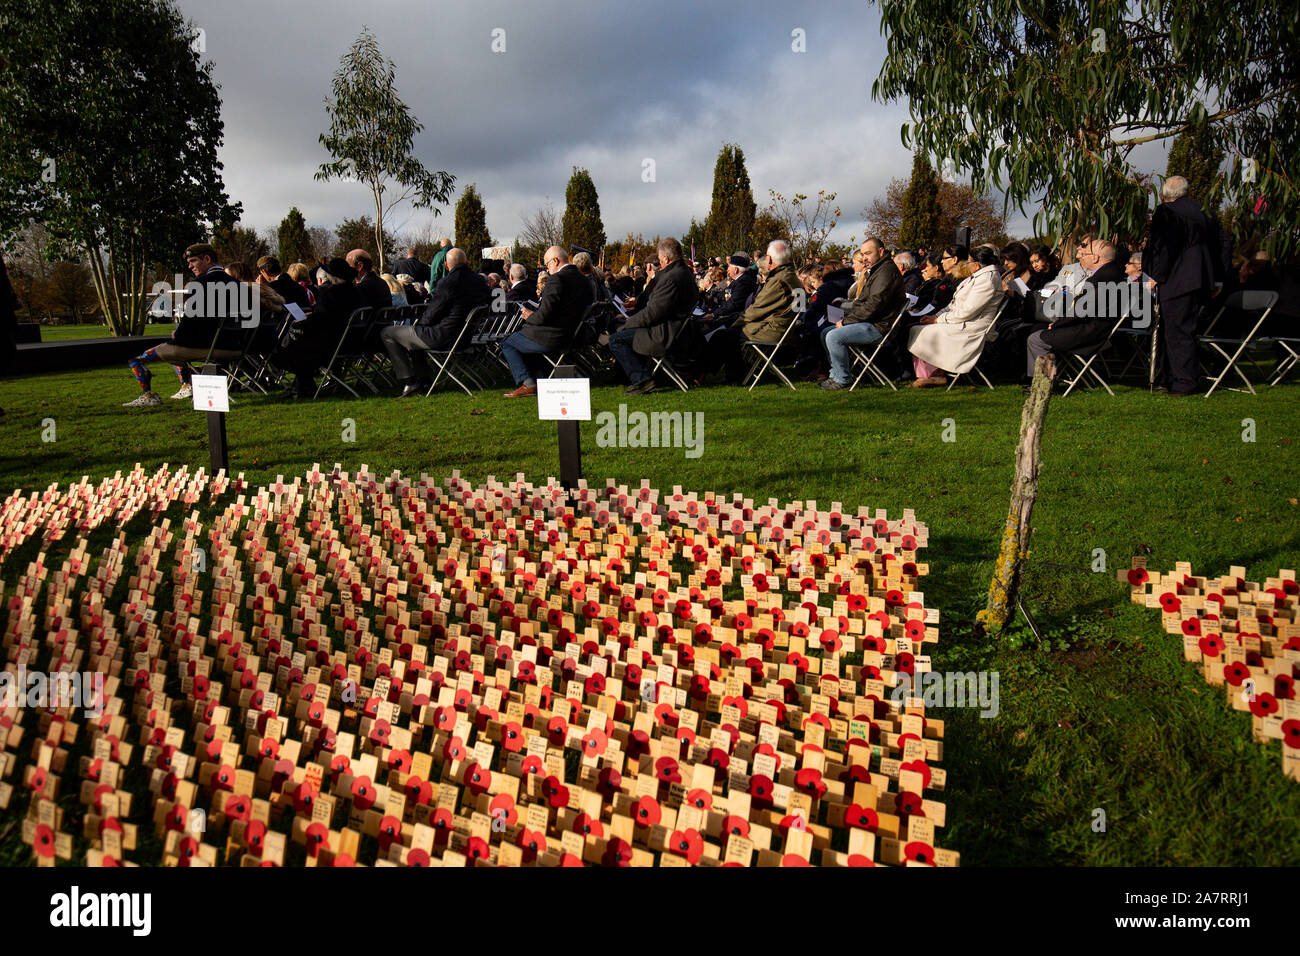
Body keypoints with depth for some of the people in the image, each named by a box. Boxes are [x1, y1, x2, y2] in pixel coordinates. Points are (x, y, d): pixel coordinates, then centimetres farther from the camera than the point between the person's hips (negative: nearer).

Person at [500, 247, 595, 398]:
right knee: (519, 334, 30)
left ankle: (528, 384, 1)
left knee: (507, 343, 9)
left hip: (551, 339, -9)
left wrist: (530, 317, -3)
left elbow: (543, 316, -24)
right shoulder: (585, 280, 7)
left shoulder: (557, 279, -20)